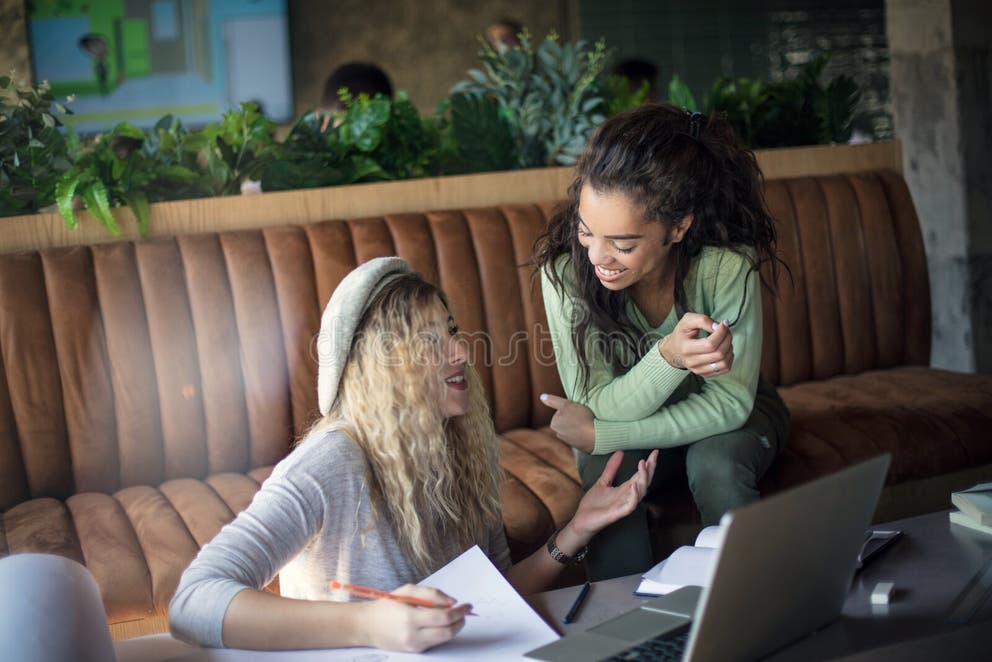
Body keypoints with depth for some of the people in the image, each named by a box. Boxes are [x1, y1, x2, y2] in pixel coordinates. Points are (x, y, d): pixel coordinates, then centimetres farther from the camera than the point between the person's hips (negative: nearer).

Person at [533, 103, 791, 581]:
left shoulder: (726, 266, -32)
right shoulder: (565, 270, -28)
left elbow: (729, 403, -23)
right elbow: (600, 407, -27)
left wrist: (597, 434, -27)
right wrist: (668, 357, -48)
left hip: (722, 419, 0)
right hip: (629, 431, 1)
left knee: (715, 464, -31)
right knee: (608, 470, -30)